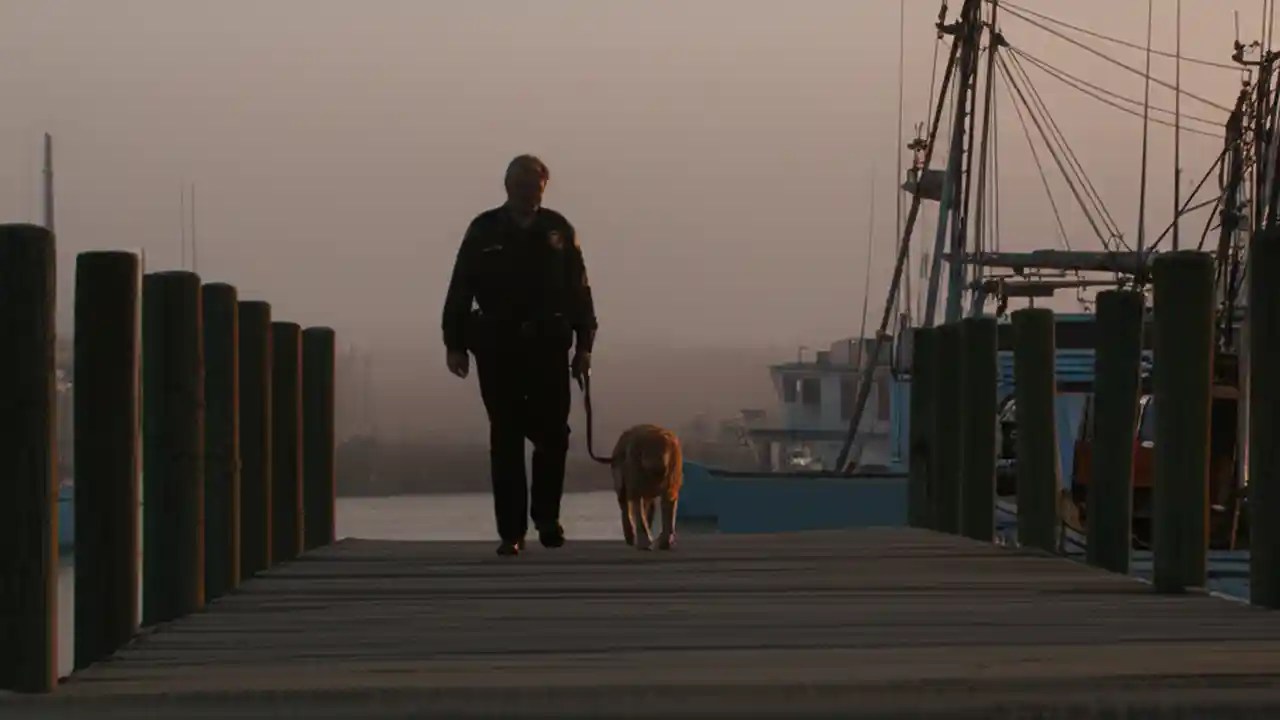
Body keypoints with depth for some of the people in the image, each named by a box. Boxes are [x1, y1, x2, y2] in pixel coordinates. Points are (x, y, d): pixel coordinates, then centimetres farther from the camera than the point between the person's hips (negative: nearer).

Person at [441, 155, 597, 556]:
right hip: (498, 349, -1)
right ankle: (511, 532, 5)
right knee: (505, 440, 1)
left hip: (549, 347, 1)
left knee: (553, 436, -2)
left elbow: (579, 291, 8)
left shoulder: (558, 230, 7)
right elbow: (460, 290, 4)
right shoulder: (484, 231, 4)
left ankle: (546, 517, 19)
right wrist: (455, 343, -1)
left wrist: (583, 344, 3)